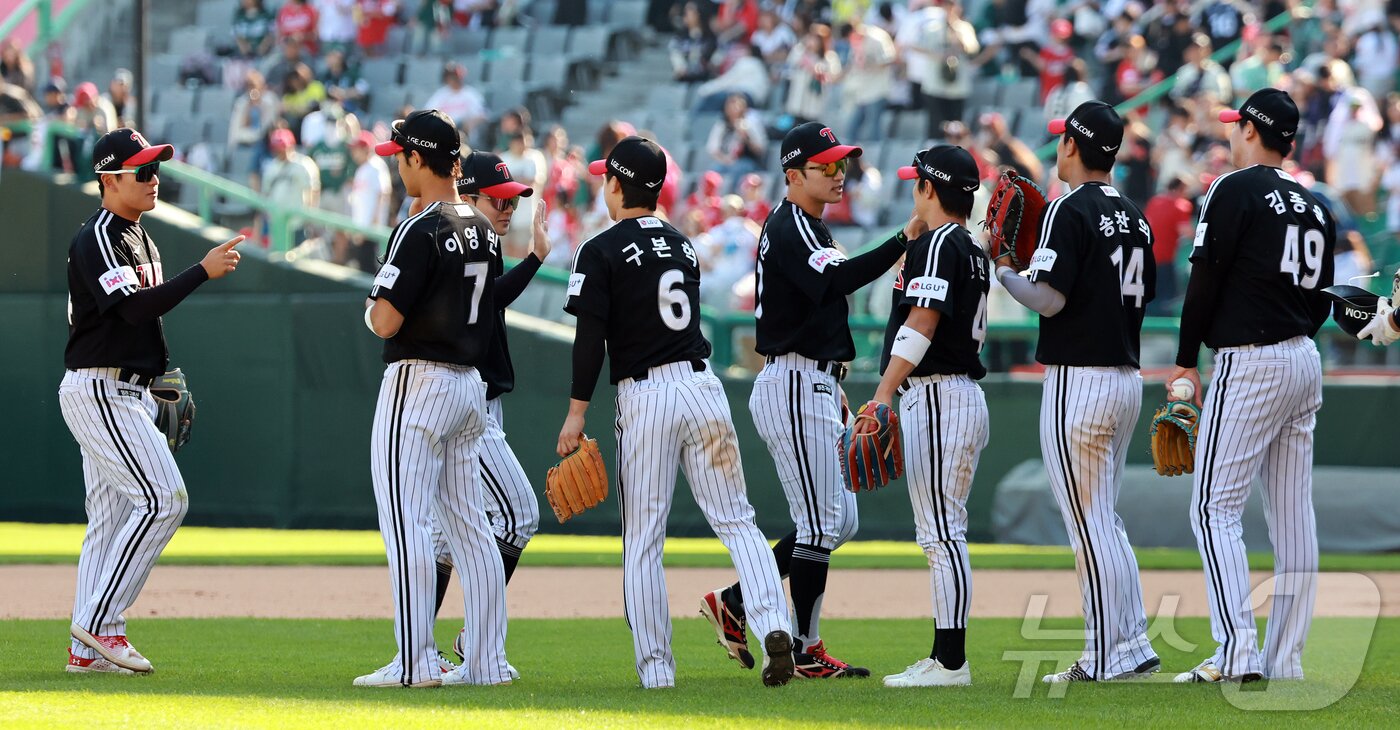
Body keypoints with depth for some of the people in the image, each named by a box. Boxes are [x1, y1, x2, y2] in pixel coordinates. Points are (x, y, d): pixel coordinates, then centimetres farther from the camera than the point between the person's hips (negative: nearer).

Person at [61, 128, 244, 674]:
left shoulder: (139, 238, 17)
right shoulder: (98, 239, -14)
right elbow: (135, 309, -26)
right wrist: (203, 271, -27)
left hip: (127, 393, 10)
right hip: (99, 390, -10)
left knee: (114, 515, 8)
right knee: (164, 498, -15)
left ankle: (88, 649, 8)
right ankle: (98, 624, -13)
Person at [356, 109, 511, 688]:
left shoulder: (420, 232, -16)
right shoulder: (483, 230, 11)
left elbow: (386, 322, -19)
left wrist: (370, 307, 1)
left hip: (418, 384, -9)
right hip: (471, 380, 9)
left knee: (406, 521, -8)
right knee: (468, 525, 11)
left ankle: (415, 663, -12)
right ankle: (486, 661, 10)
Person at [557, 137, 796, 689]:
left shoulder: (601, 252, -3)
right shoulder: (683, 246, 16)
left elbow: (591, 338, -10)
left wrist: (577, 412, -8)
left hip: (644, 395, -4)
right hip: (703, 384, 4)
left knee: (642, 540, 2)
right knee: (736, 520, 4)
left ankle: (655, 666, -1)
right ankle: (773, 626, -17)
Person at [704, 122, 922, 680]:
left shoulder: (806, 227, 19)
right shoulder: (790, 228, -14)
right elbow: (836, 282, -32)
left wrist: (831, 383, 24)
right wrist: (905, 240, -39)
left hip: (812, 387, 10)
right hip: (794, 387, -10)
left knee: (838, 521, 13)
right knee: (821, 523, -7)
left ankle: (734, 601, 15)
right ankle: (805, 651, -1)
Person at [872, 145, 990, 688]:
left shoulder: (938, 243, -11)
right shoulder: (974, 252, 19)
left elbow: (921, 324, -21)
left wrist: (883, 395, -25)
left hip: (935, 395, -10)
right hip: (965, 394, 10)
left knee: (940, 531, -10)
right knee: (942, 533, 12)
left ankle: (951, 662, -12)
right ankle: (945, 658, 14)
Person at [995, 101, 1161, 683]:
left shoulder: (1071, 209, -13)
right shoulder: (1134, 217, 13)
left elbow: (1049, 299, -20)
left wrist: (1000, 269, -4)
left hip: (1078, 379, -9)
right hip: (1127, 378, 9)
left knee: (1088, 525, -5)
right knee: (1103, 521, 16)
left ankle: (1105, 660, -5)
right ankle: (1134, 647, 13)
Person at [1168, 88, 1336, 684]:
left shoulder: (1235, 190, -7)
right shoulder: (1316, 208, 15)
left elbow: (1205, 279, -11)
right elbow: (1321, 302, 17)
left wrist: (1185, 361, -6)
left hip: (1250, 361, -8)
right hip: (1305, 363, 8)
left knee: (1215, 507, -7)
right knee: (1292, 513, 7)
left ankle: (1237, 653, -17)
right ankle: (1285, 658, 8)